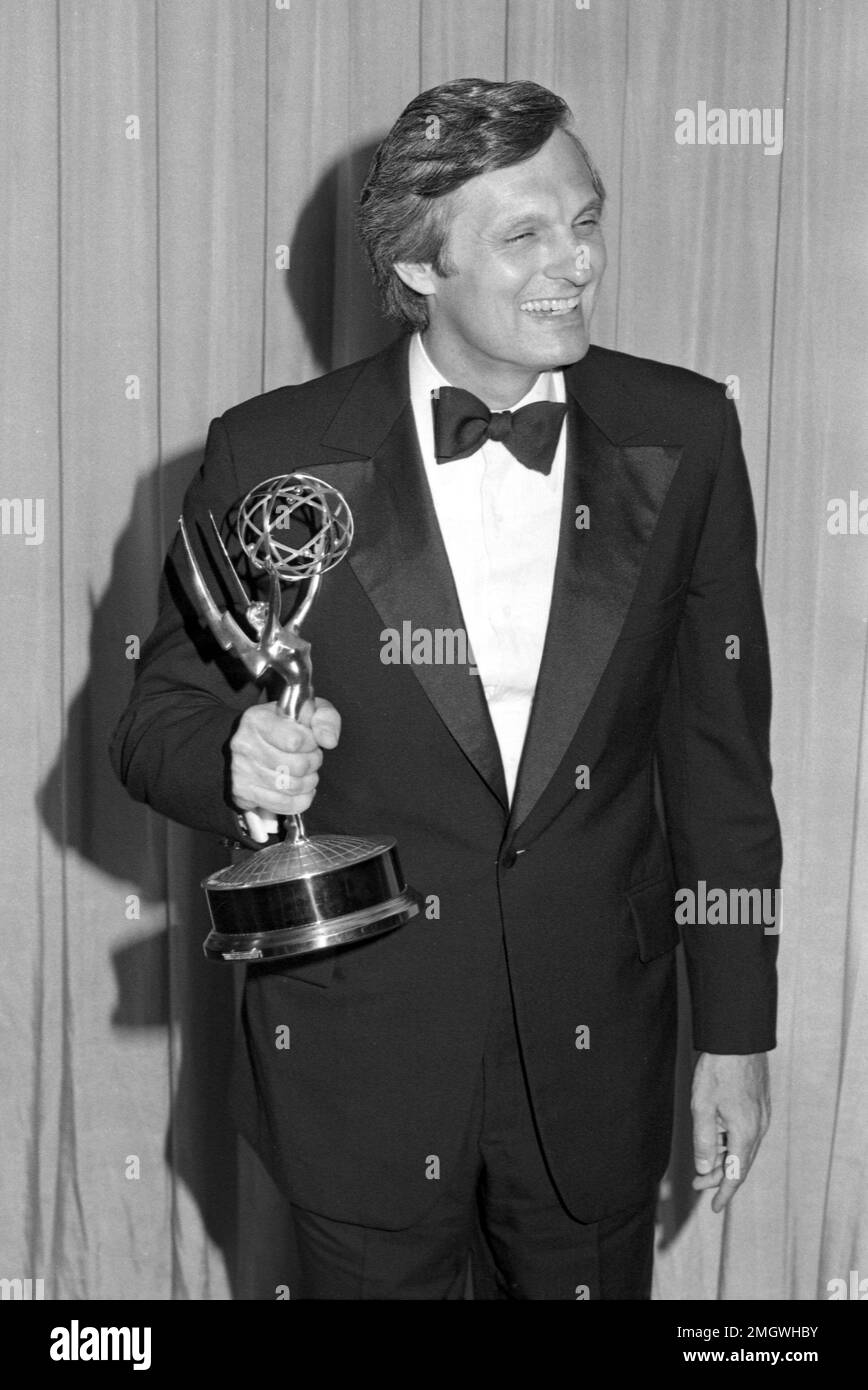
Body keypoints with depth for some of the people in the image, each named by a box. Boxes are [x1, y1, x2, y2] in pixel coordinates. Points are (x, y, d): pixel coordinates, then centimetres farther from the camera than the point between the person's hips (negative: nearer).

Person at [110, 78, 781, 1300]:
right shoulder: (271, 455, -11)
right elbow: (159, 716, -2)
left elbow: (720, 749, 0)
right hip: (357, 1052, -1)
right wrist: (238, 760, -26)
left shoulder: (683, 437, -5)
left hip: (598, 1054, 2)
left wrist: (736, 1029, 3)